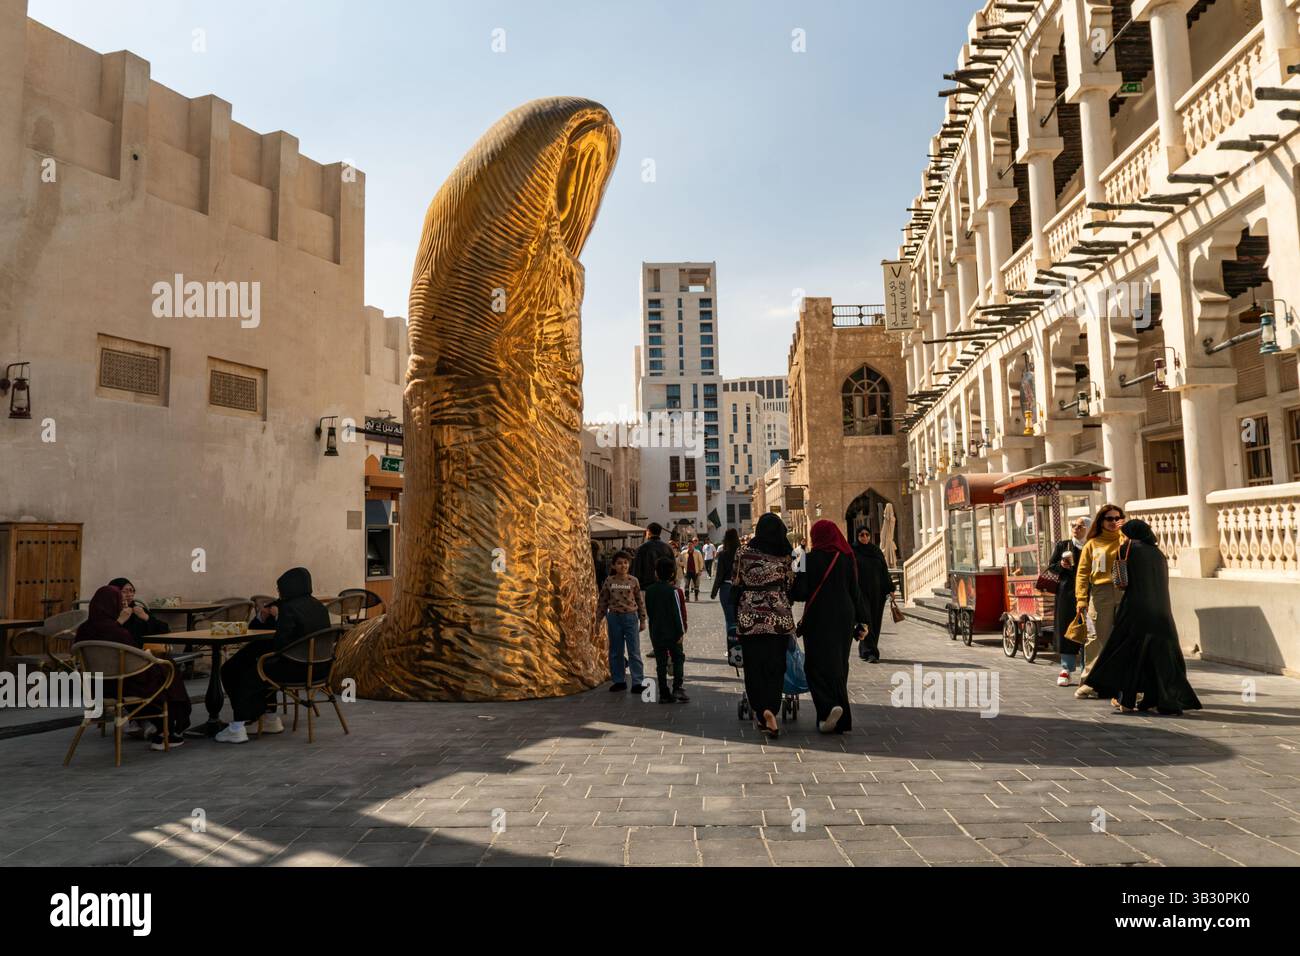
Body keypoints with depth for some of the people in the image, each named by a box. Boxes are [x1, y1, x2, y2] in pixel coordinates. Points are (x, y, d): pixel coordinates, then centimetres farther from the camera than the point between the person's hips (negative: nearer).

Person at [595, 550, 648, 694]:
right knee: (616, 651, 9)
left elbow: (640, 601, 3)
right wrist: (598, 619, 5)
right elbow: (602, 601, 6)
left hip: (630, 617, -2)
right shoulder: (609, 581, 0)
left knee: (634, 651, -1)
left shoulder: (633, 581, -3)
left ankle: (638, 683, 4)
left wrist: (642, 620, 3)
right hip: (614, 617, 2)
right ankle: (619, 681, 21)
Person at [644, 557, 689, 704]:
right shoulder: (674, 590, -13)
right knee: (678, 659, 8)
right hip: (672, 632, -4)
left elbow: (648, 611, 11)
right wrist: (682, 631, -7)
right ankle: (677, 689, -4)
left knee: (661, 663, 8)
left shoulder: (650, 591, 3)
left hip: (656, 632, 4)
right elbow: (679, 613, -13)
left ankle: (664, 694, 9)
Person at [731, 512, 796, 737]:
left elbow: (735, 588, 1)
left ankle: (761, 714, 10)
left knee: (754, 668, 9)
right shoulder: (783, 557, -1)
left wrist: (736, 616, 12)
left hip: (749, 619, 0)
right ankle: (770, 709, -11)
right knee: (775, 667, 6)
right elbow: (790, 587, 5)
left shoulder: (743, 555, -2)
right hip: (779, 619, 0)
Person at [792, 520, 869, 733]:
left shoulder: (812, 559, -10)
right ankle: (843, 721, 16)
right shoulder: (847, 558, 2)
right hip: (844, 618, 5)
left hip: (819, 619, -4)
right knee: (838, 665, 13)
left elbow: (800, 592, -11)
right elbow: (855, 591, 3)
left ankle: (829, 706, -21)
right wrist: (862, 620, 8)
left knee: (817, 664, 3)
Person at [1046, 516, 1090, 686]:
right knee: (1066, 630, 3)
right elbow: (1050, 566, 11)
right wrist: (1061, 565, -8)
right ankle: (1066, 669, 11)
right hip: (1067, 594, 1)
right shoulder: (1062, 545, 9)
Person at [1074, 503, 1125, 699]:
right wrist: (1081, 599, -3)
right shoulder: (1092, 544, 12)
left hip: (1125, 592, 0)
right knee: (1096, 638, -3)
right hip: (1100, 593, 0)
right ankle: (1089, 681, 1)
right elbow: (1082, 573, 5)